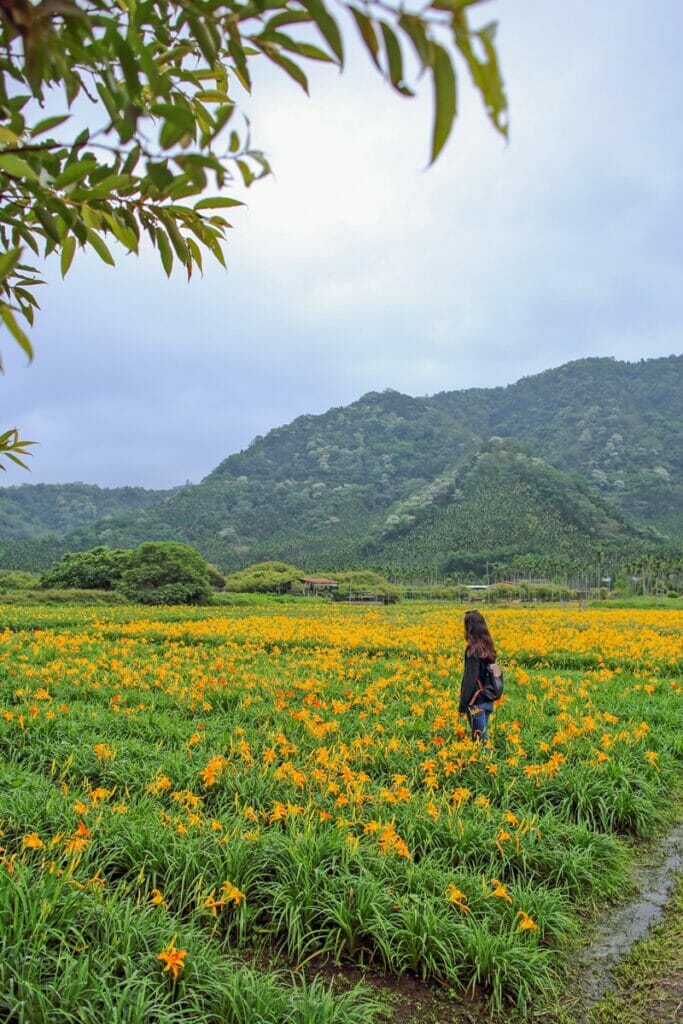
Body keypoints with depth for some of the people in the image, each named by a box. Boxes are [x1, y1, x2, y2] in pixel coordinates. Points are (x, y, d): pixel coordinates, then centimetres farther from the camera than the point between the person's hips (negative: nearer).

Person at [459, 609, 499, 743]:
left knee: (480, 739, 0)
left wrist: (463, 705, -13)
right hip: (488, 700, 8)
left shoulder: (473, 650, -18)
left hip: (476, 702, -7)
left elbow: (469, 679, -19)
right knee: (482, 735, 17)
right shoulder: (488, 648, 5)